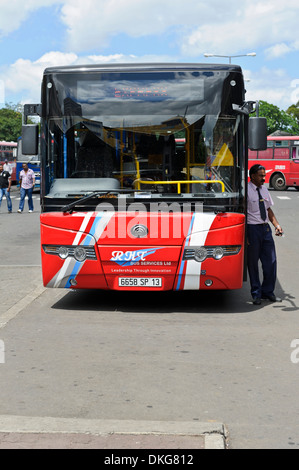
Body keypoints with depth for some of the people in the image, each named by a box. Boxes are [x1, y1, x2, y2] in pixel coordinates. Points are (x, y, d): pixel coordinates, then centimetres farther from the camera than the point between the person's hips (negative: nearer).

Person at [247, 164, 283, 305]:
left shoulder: (264, 190, 11)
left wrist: (277, 225, 3)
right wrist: (244, 234, -15)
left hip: (266, 228, 6)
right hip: (252, 228, -6)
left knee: (271, 261, 6)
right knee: (253, 262, 4)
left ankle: (267, 291, 22)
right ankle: (256, 294, 17)